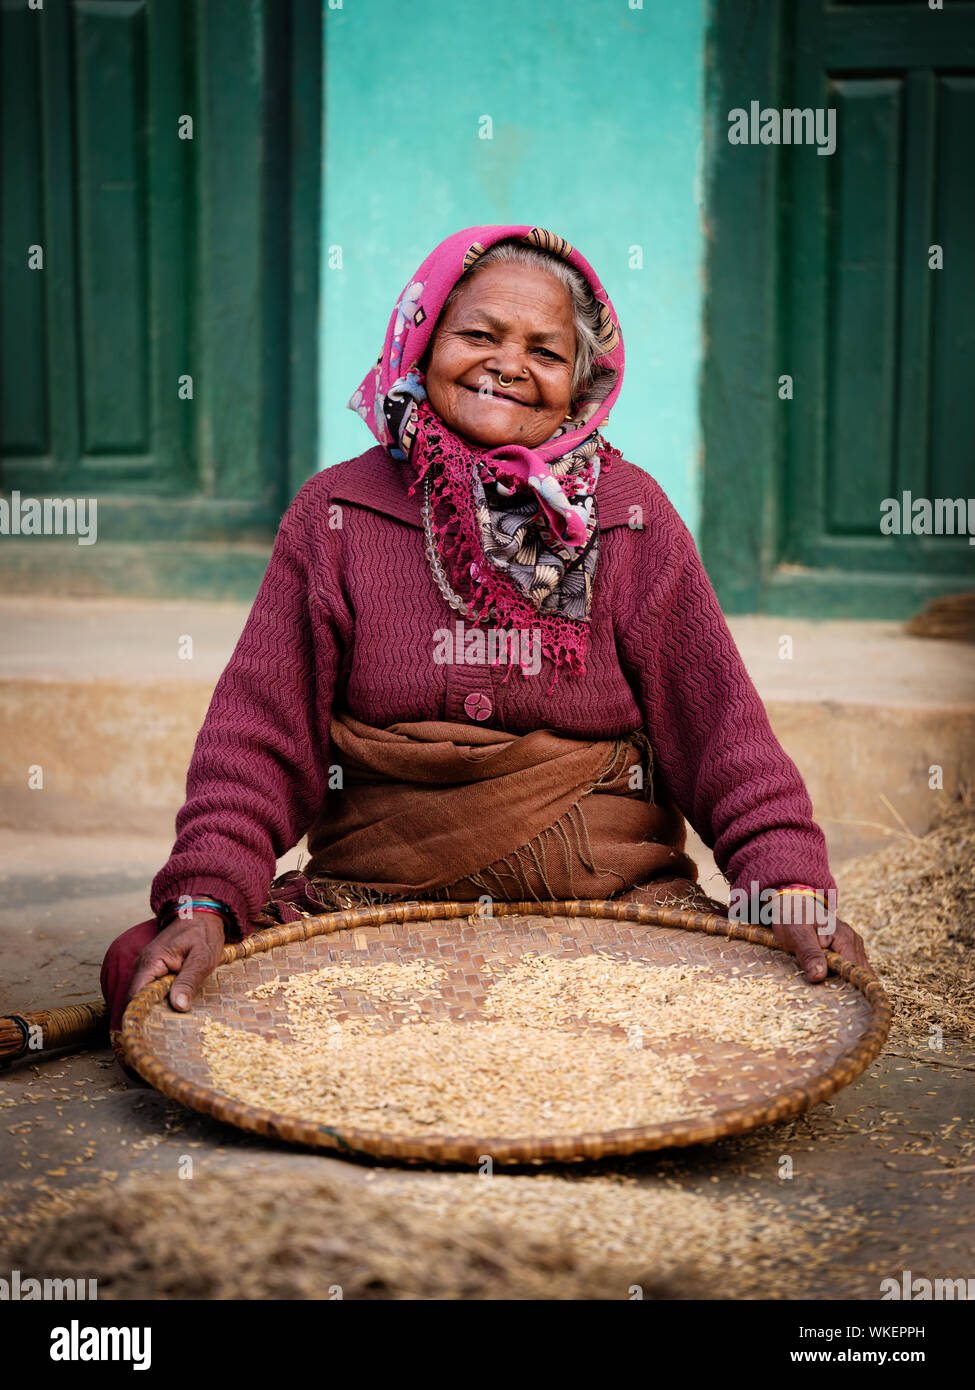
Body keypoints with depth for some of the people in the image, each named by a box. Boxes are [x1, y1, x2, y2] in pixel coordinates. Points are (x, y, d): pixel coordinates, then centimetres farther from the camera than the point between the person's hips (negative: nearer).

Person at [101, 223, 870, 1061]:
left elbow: (722, 729, 2)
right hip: (372, 893, 0)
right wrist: (206, 898, -15)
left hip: (611, 897, 1)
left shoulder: (628, 514, 6)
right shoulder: (337, 513, 6)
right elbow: (260, 731, 0)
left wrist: (792, 887, -14)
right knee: (144, 968, -20)